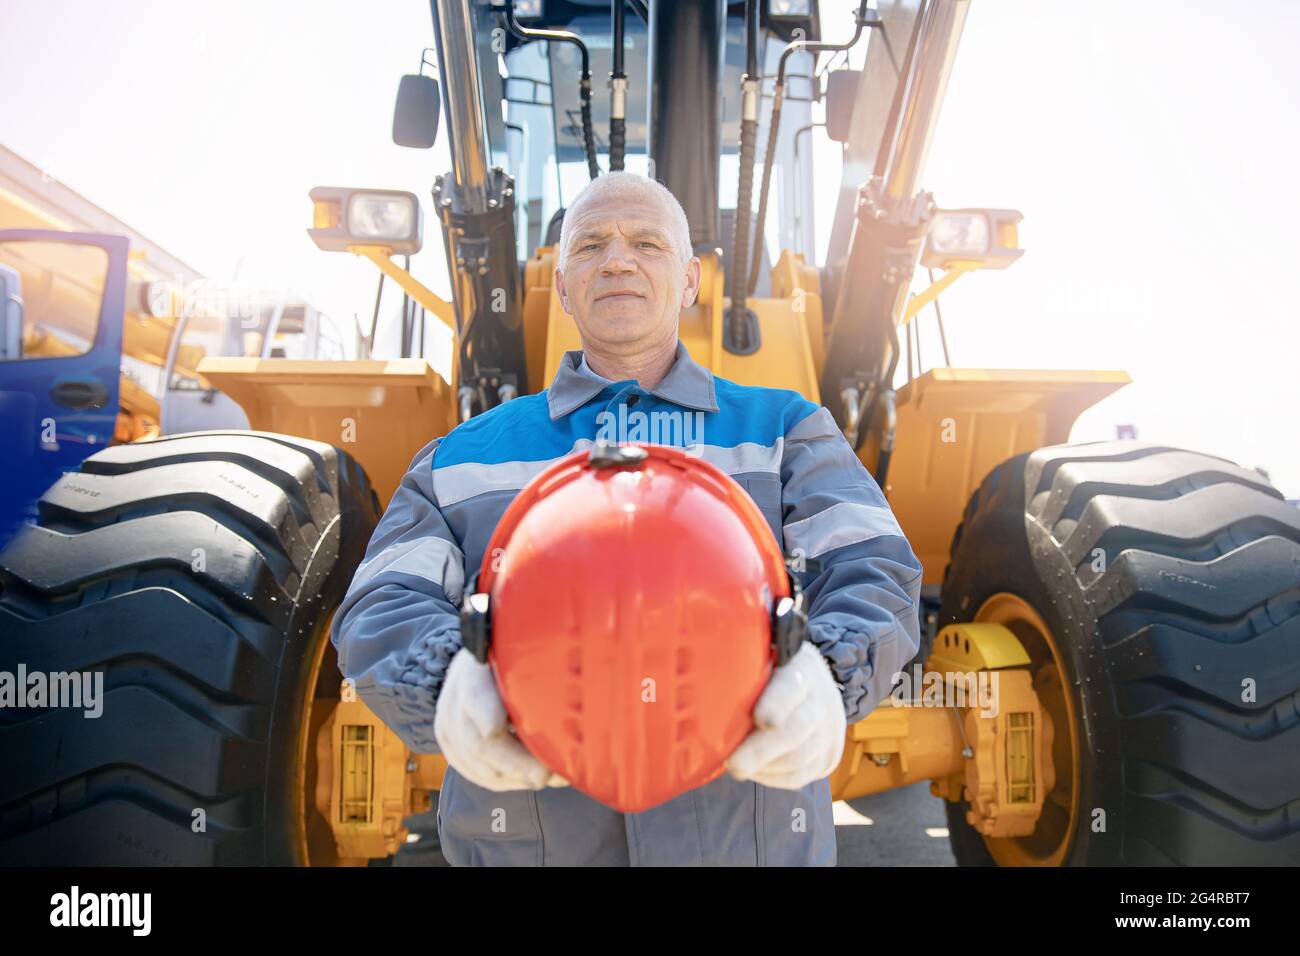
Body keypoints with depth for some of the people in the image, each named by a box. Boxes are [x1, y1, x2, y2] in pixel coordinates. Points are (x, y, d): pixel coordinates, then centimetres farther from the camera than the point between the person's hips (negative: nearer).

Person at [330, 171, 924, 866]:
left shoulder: (786, 431, 5)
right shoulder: (462, 458, 8)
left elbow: (875, 576, -8)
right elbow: (383, 609, -3)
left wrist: (819, 675, -30)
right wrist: (453, 678, -26)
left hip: (753, 840, 0)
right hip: (526, 840, 1)